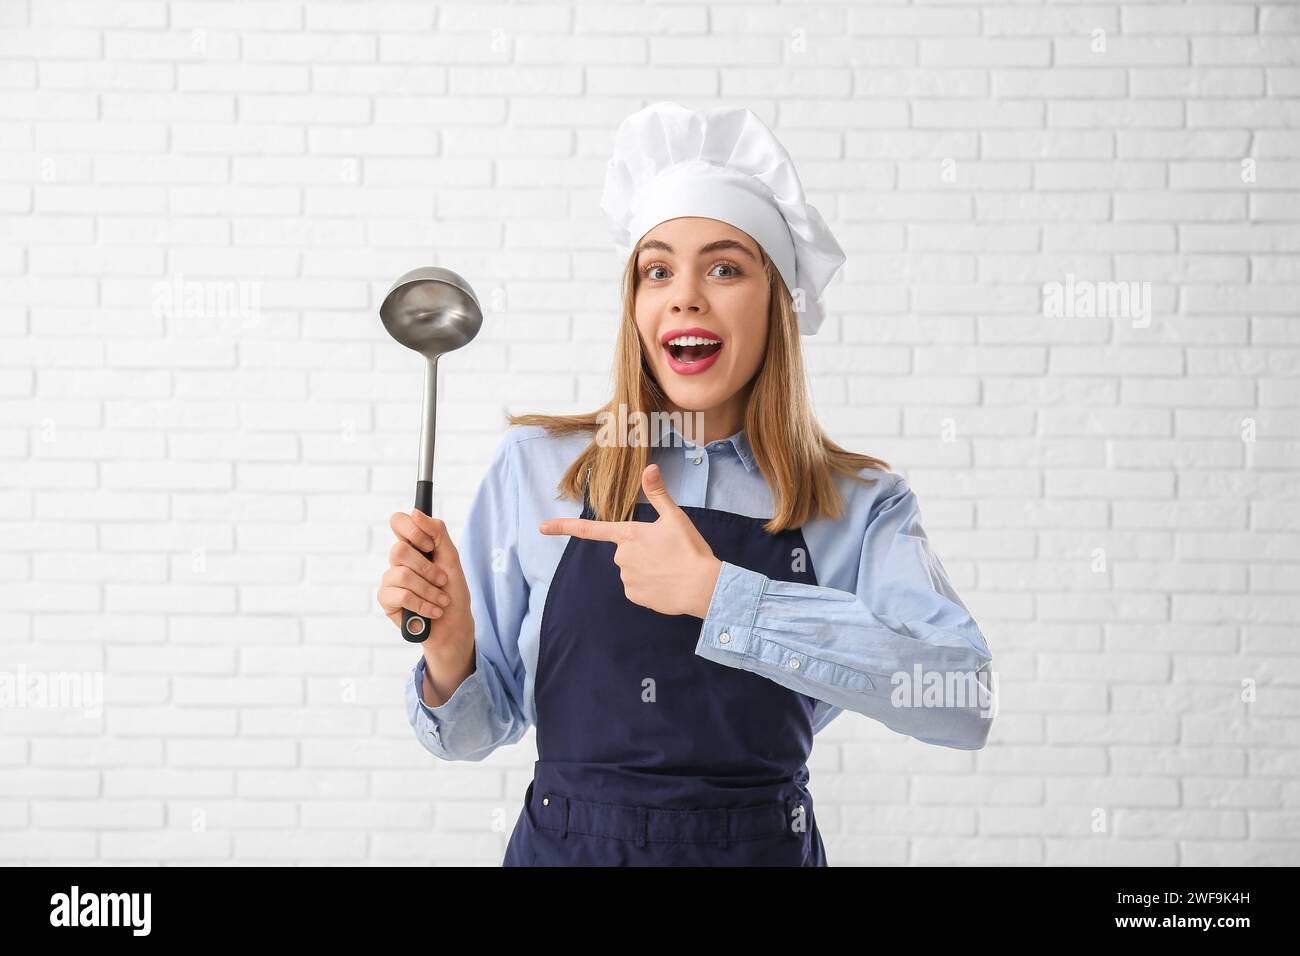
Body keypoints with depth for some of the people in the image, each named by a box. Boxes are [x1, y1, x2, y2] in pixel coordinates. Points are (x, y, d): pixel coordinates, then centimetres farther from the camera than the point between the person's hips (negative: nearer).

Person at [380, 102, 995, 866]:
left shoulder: (860, 504, -6)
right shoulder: (537, 468, -5)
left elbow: (963, 703, -23)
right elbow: (477, 731, 2)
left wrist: (718, 593, -27)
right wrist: (448, 651, -20)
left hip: (763, 845, 0)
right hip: (565, 843, 1)